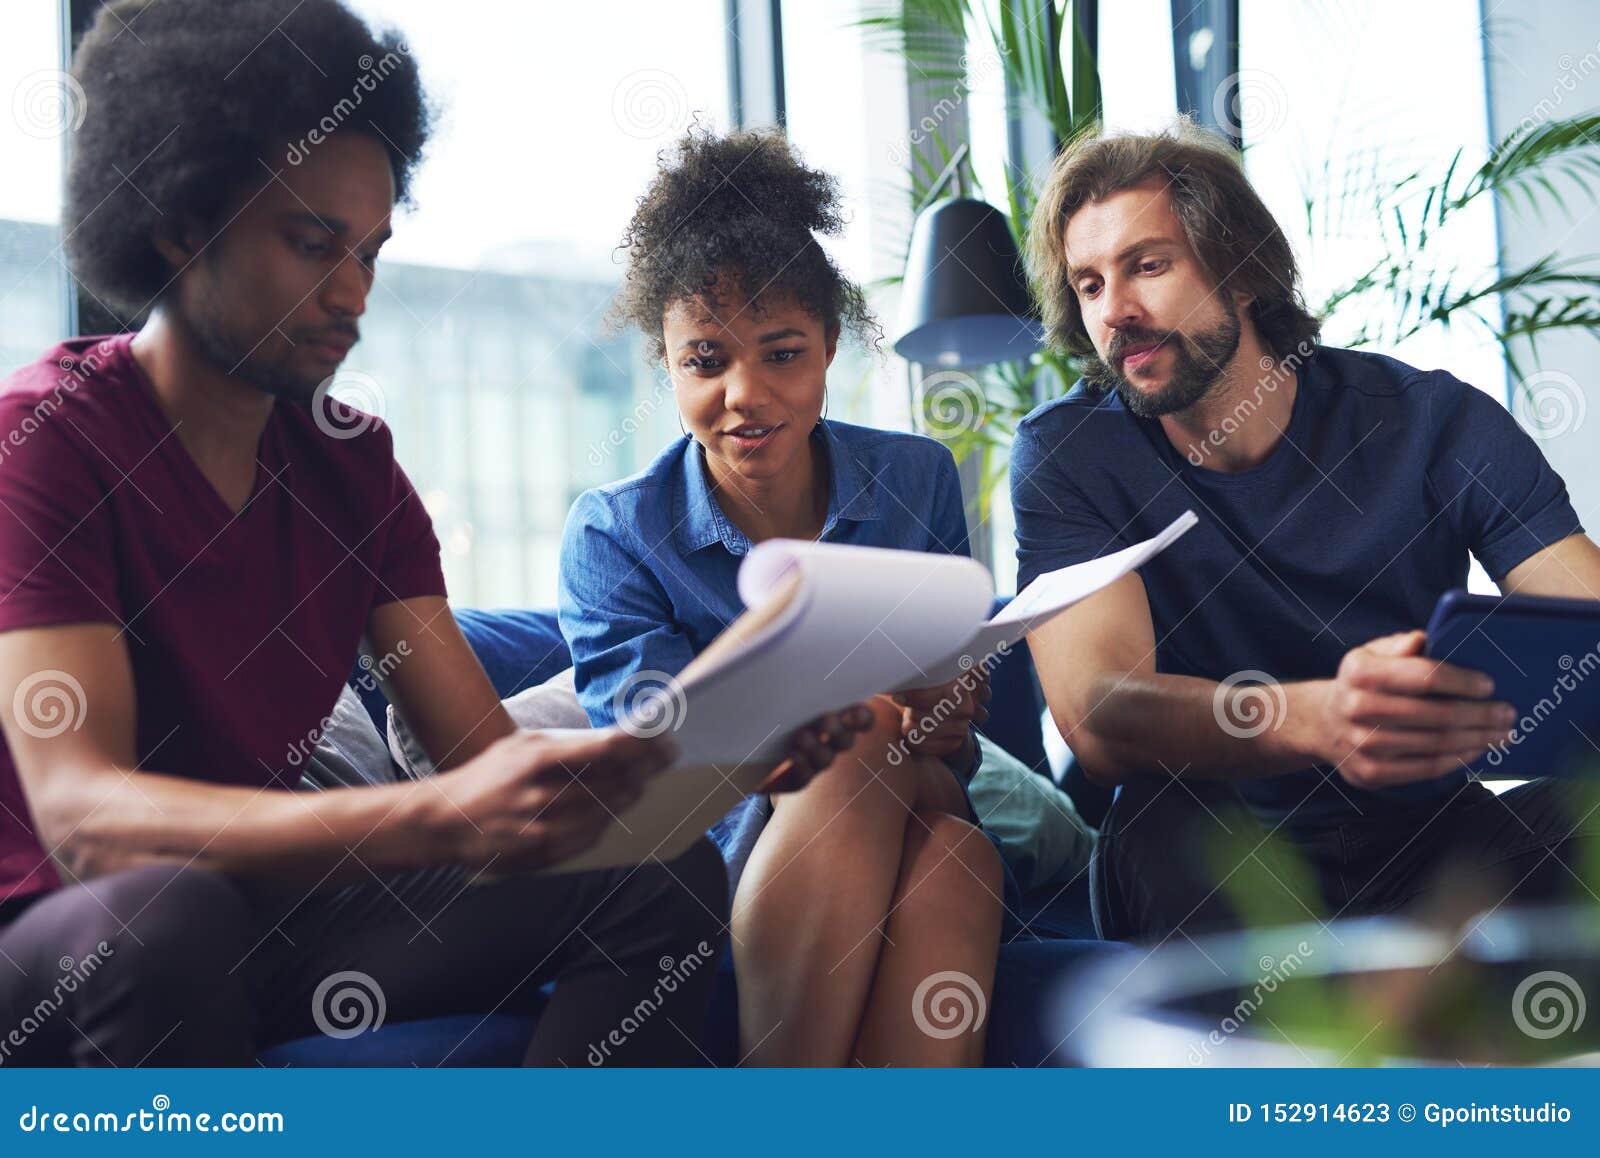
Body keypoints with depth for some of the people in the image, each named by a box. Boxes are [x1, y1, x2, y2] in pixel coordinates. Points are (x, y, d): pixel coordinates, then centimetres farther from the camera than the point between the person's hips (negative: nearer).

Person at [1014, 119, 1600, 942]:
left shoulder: (1434, 421, -1)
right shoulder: (1065, 454, -5)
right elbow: (1095, 717, -22)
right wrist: (1318, 719, -43)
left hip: (1436, 843, 1)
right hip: (1213, 870, -1)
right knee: (1171, 823, -35)